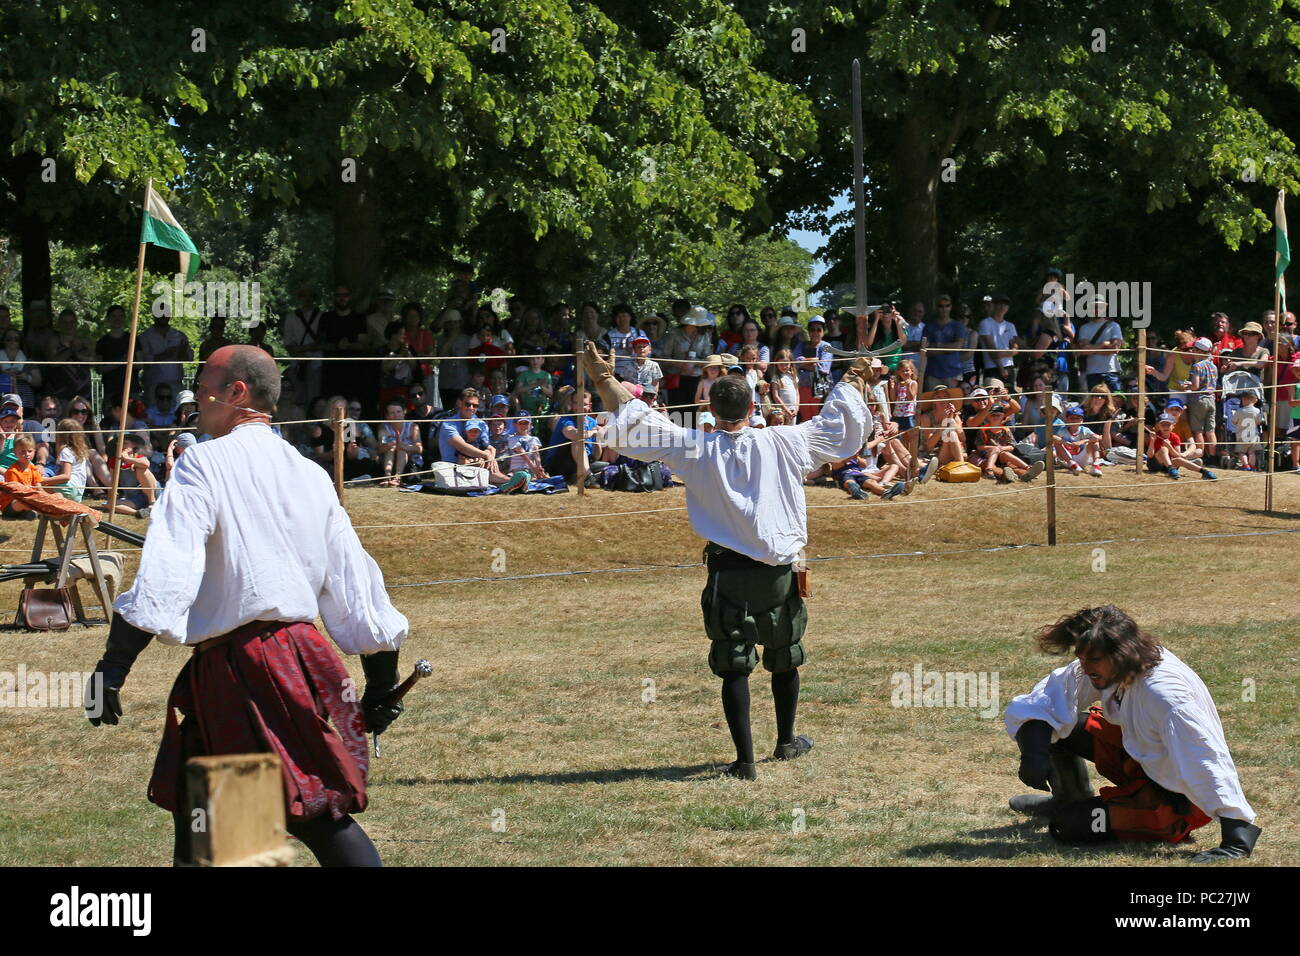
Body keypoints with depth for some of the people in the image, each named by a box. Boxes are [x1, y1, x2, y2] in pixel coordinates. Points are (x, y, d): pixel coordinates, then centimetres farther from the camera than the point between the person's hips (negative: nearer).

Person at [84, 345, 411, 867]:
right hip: (301, 656, 7)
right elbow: (356, 584, 14)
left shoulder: (205, 463, -7)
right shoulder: (310, 475, 13)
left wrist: (113, 667, -21)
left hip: (235, 664, -7)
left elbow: (162, 575, -18)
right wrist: (381, 683, 20)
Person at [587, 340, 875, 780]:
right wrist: (853, 381, 25)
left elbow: (637, 428, -5)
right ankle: (787, 741, 37)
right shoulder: (783, 444, -3)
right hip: (781, 572, 2)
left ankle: (745, 759, -5)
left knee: (734, 667, 2)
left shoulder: (697, 450, -6)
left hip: (729, 571, -2)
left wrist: (605, 381, 1)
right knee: (786, 659, 20)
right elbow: (839, 429, 11)